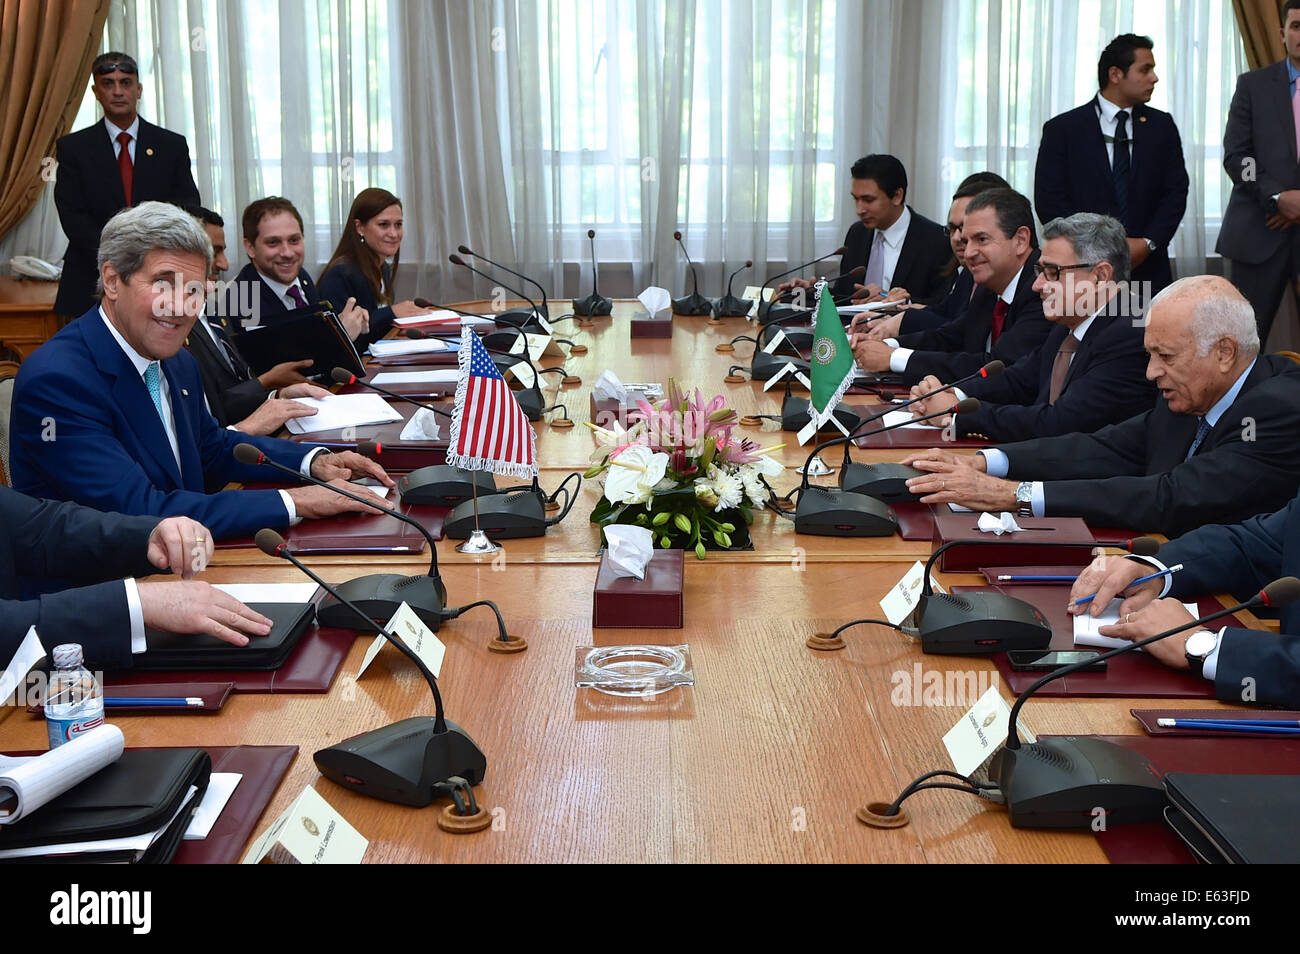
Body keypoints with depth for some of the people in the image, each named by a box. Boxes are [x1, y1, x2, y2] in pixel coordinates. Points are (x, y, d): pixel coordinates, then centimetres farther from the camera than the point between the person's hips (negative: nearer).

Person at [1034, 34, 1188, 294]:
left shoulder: (1162, 126, 12)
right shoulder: (1062, 129, 3)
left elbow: (1176, 192, 7)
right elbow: (1049, 200, -3)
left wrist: (1148, 243, -9)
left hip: (1149, 270, 3)